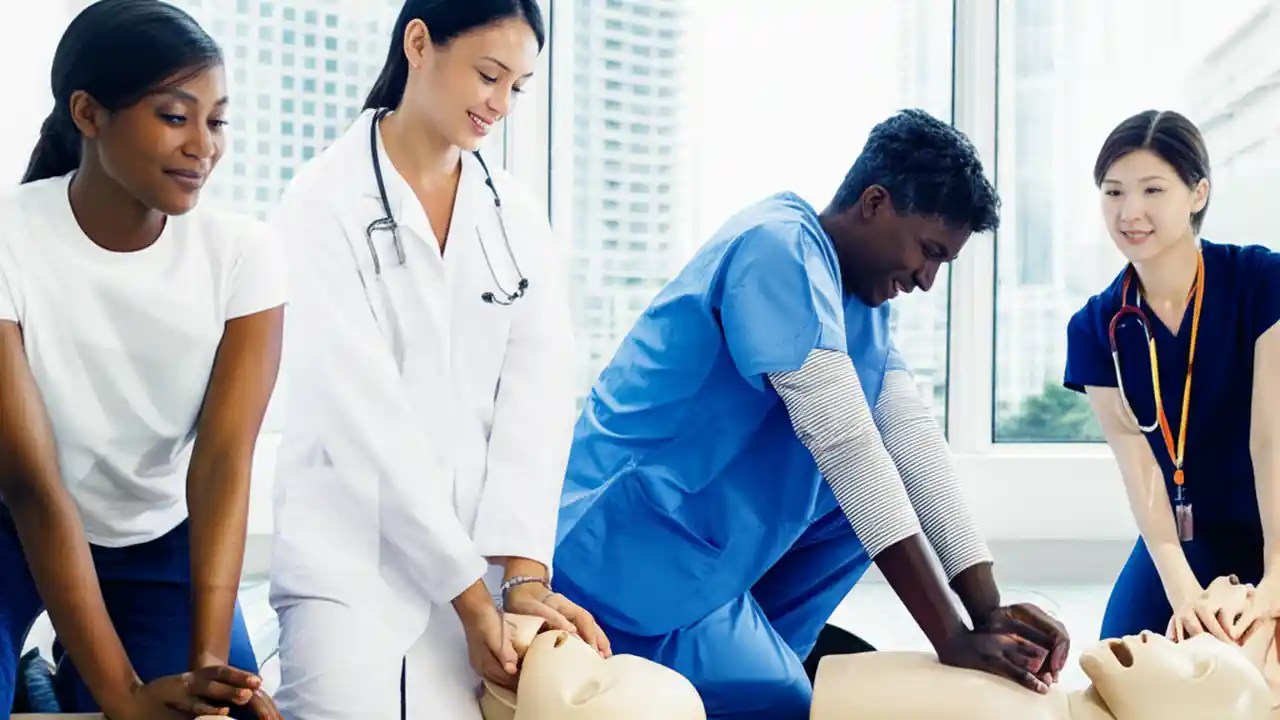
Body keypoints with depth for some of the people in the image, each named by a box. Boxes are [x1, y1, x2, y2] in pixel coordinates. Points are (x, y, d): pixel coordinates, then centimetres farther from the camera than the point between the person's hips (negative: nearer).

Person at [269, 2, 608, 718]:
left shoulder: (519, 219, 7)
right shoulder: (326, 203, -6)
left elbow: (537, 395, -3)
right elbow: (362, 410, -14)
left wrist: (524, 576, -16)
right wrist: (470, 593, -17)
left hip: (480, 560, 4)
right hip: (351, 561, -3)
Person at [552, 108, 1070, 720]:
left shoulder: (860, 294, 10)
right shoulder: (782, 249, -19)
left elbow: (912, 439, 2)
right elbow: (842, 443, -26)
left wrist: (989, 611, -9)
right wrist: (951, 639, -27)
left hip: (712, 535, 10)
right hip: (629, 548, -10)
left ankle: (752, 648, 5)